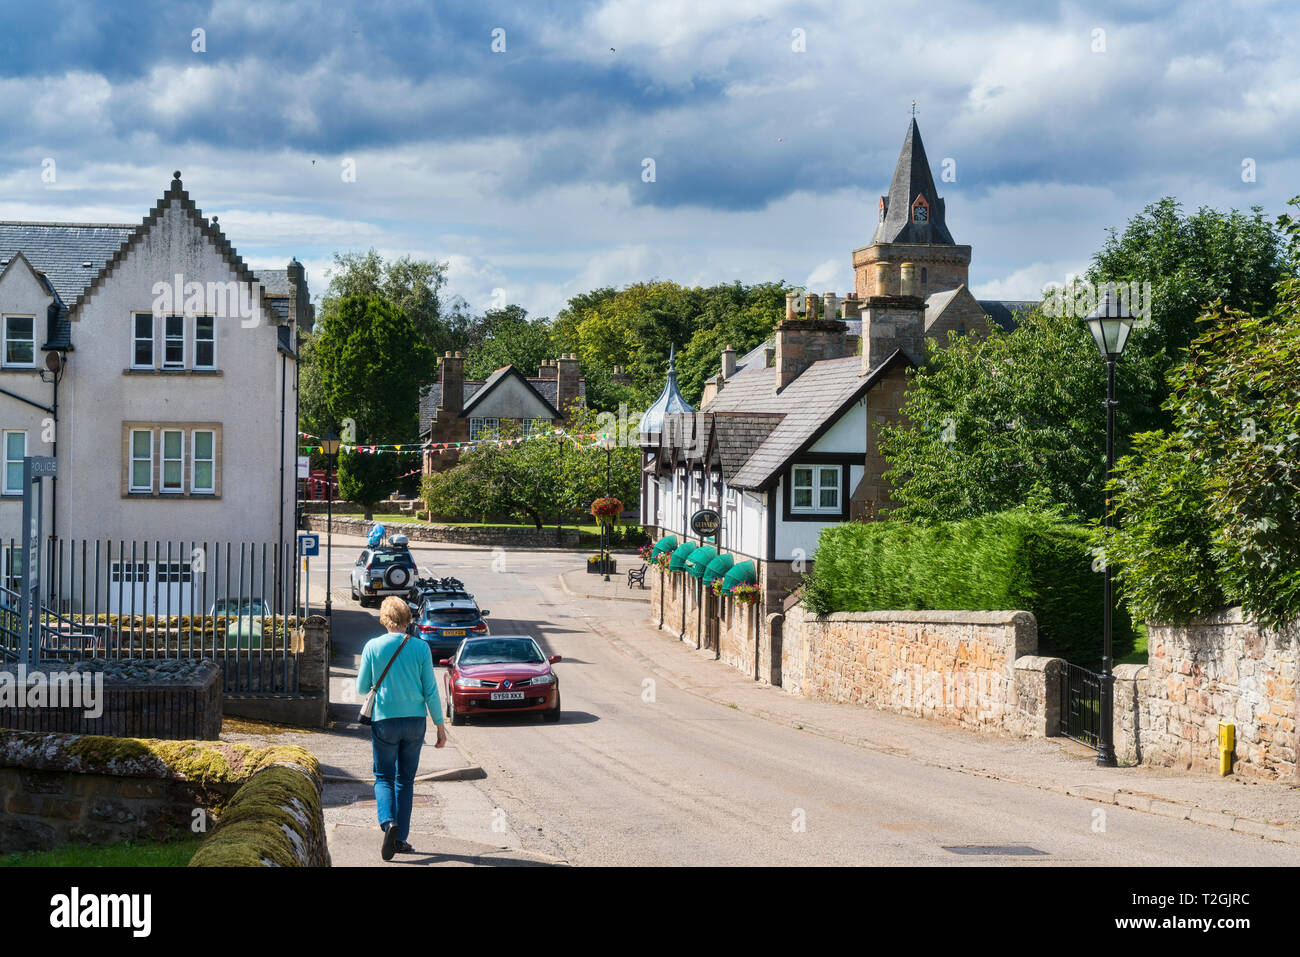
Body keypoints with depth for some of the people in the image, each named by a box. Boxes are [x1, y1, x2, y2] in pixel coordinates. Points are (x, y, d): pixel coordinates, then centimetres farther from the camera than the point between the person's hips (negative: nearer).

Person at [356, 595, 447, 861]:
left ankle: (388, 822, -19)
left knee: (384, 777, 8)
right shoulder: (420, 648, -5)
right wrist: (440, 725, 5)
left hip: (384, 720, -1)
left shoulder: (373, 647, -6)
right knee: (405, 779, 13)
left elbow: (362, 688, 1)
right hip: (415, 720, 1)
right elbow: (430, 690, -3)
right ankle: (401, 837, 13)